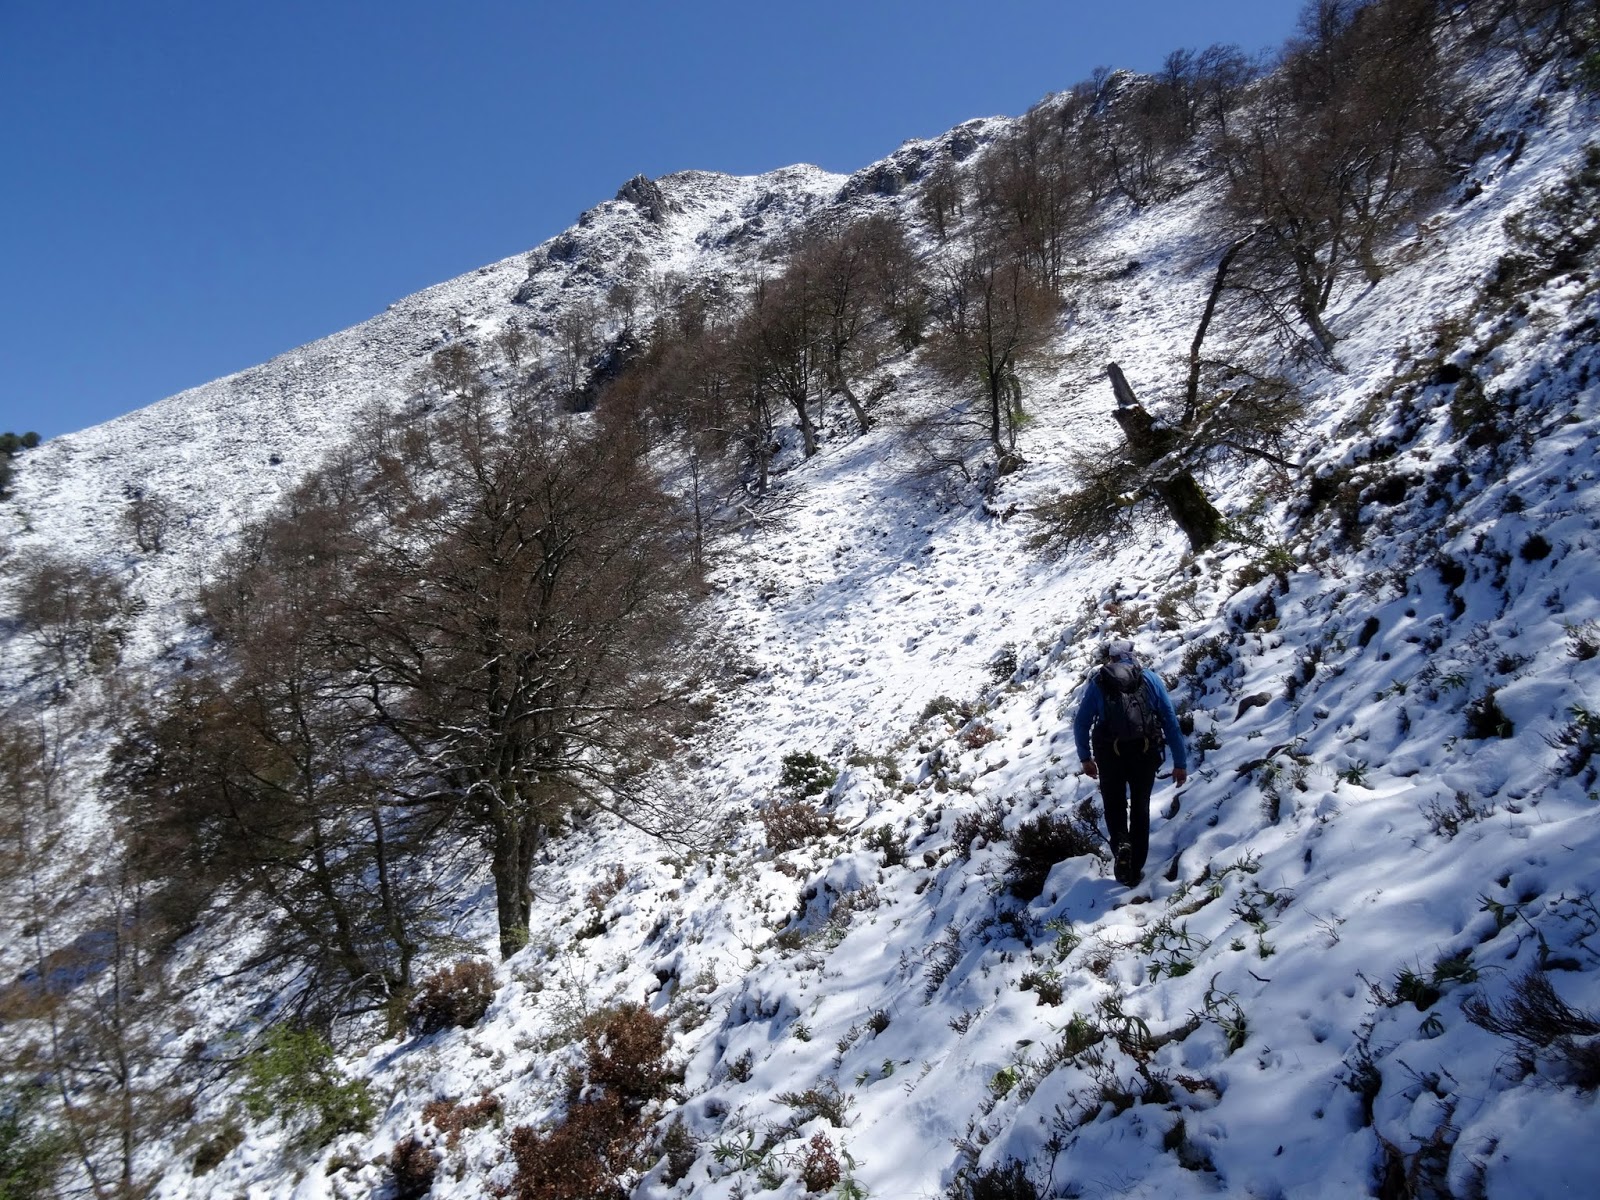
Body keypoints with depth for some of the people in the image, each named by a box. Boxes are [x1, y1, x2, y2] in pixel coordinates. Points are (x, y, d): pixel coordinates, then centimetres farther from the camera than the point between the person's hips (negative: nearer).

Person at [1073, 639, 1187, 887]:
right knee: (1140, 807, 17)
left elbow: (1081, 725, 6)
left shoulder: (1098, 683, 8)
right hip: (1146, 752, 1)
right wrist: (1180, 762, 8)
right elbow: (1171, 721, 4)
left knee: (1114, 805, 19)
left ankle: (1120, 843, -9)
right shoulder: (1150, 678, 9)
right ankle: (1136, 869, 18)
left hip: (1110, 754, -1)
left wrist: (1085, 758, 20)